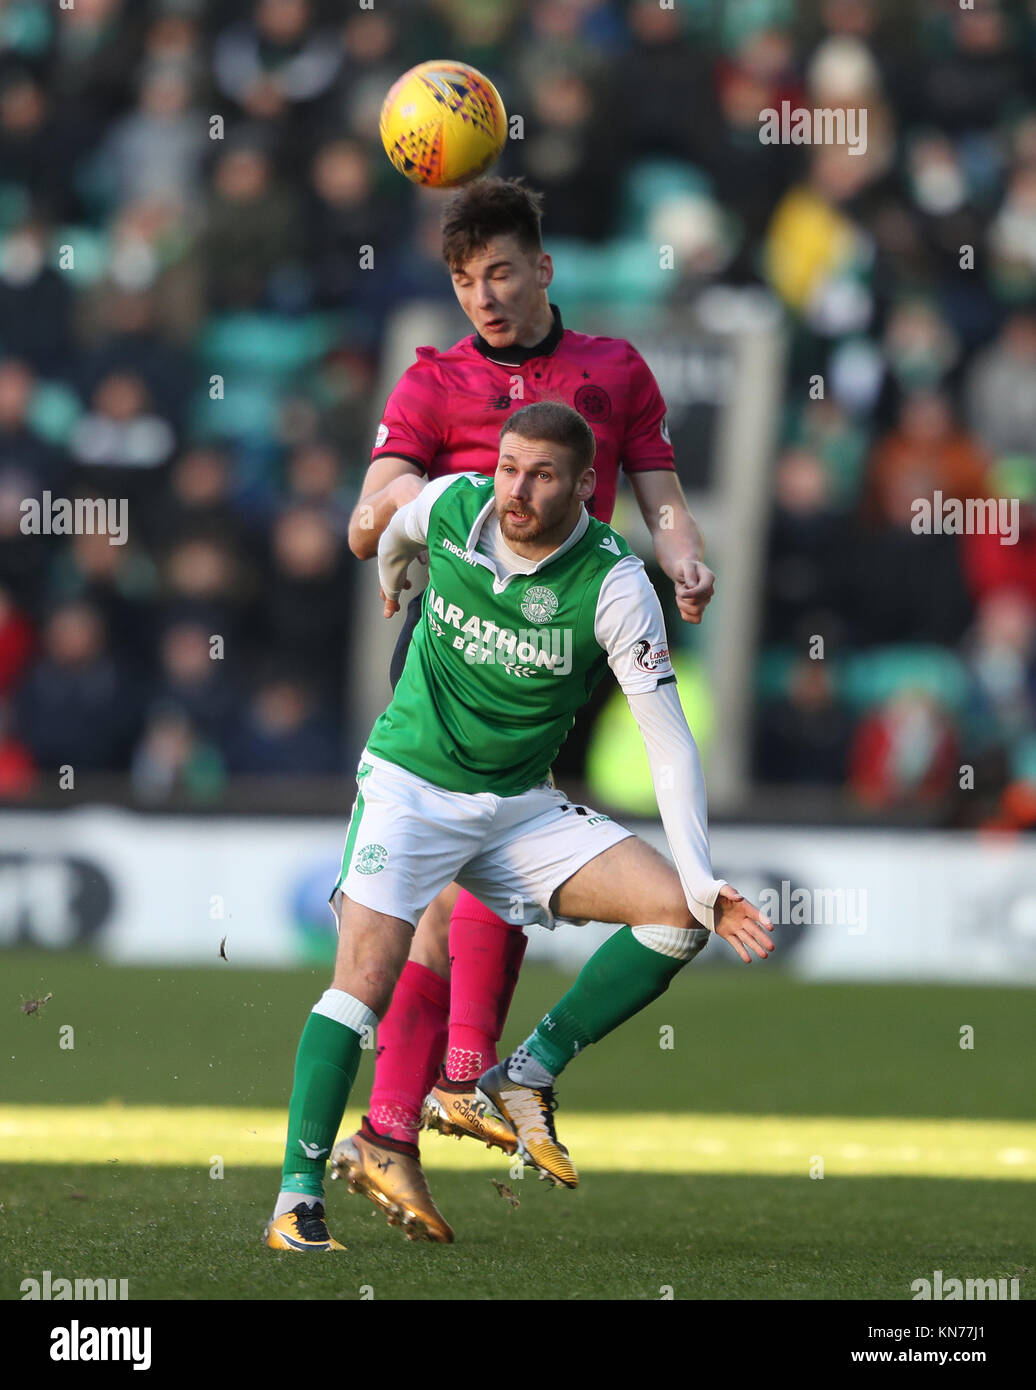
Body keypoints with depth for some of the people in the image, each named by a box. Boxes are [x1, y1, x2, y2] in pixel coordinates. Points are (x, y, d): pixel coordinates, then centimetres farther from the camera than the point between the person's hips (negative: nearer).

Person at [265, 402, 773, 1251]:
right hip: (410, 784, -1)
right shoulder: (451, 506, -12)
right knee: (368, 976, -21)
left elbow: (670, 742, -16)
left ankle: (529, 1076, -5)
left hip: (521, 804, 1)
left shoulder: (614, 583, -18)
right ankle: (298, 1196, -15)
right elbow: (395, 534, 16)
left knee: (677, 912, -17)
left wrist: (702, 881, -25)